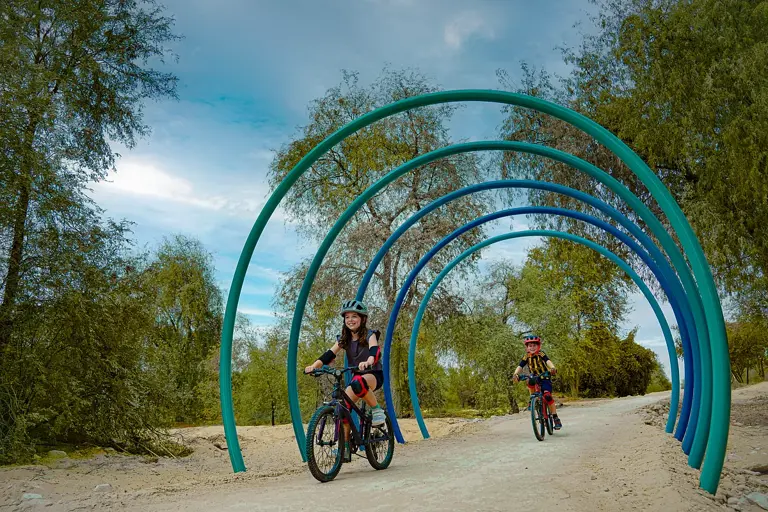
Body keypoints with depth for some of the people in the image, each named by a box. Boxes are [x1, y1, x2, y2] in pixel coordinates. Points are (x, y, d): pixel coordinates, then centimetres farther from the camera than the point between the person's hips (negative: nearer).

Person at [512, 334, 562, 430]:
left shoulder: (541, 354, -11)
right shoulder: (526, 357, -3)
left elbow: (548, 361, -29)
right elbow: (520, 366, -16)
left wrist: (552, 368, -52)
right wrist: (515, 374, -37)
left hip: (545, 379, -3)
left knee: (547, 395, -23)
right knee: (529, 382, -32)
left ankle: (556, 418, -12)